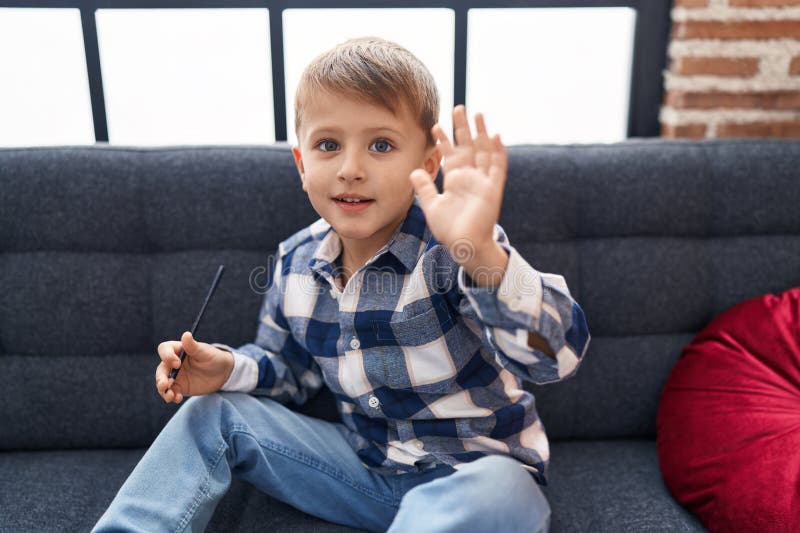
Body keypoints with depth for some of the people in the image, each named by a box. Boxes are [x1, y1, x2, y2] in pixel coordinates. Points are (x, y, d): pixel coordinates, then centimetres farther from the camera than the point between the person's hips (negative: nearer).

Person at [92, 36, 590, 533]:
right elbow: (290, 370, 15)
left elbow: (558, 352, -37)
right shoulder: (297, 262, -2)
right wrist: (231, 369, -7)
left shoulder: (447, 247, -23)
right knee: (211, 415, 2)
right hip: (367, 464, 6)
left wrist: (483, 255, -54)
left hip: (472, 470, -5)